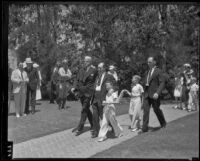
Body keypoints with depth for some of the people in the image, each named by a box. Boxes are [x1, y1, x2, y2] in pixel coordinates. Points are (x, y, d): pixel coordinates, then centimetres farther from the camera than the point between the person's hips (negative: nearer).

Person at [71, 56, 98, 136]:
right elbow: (77, 80, 8)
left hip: (88, 93, -6)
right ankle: (93, 124, 33)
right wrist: (74, 87, -9)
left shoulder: (94, 71, -5)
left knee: (84, 110, -8)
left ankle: (80, 128, -3)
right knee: (86, 109, 16)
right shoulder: (81, 70, 11)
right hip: (81, 92, 6)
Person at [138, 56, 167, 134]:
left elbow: (162, 83, -11)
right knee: (145, 110, -3)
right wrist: (145, 92, 14)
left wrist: (157, 93, -23)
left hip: (154, 94, -5)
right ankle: (144, 128, -2)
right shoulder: (148, 72, 15)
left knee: (156, 109, 6)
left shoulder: (158, 71, -5)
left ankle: (163, 123, 32)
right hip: (147, 94, 5)